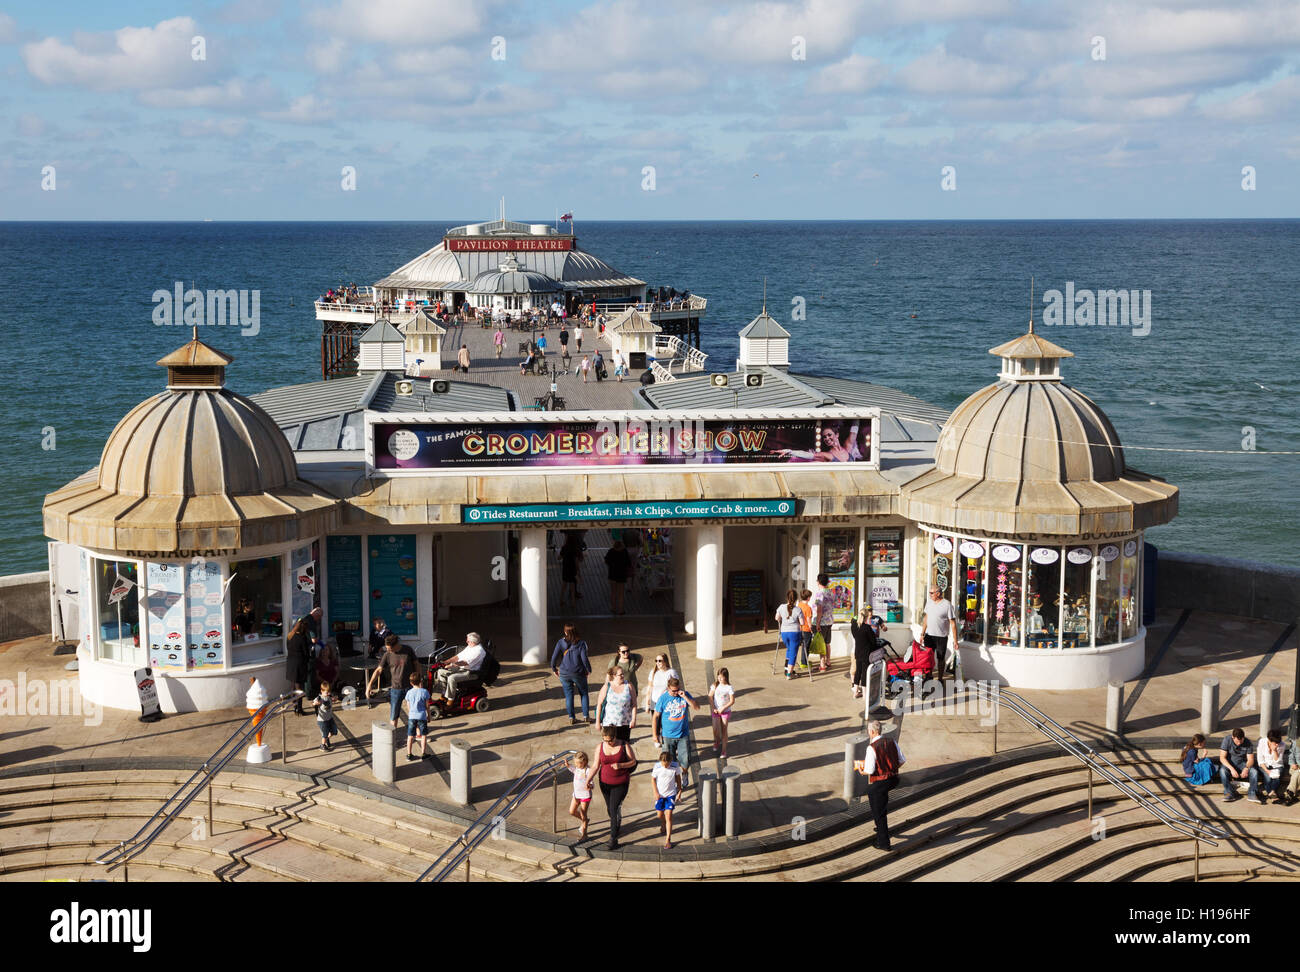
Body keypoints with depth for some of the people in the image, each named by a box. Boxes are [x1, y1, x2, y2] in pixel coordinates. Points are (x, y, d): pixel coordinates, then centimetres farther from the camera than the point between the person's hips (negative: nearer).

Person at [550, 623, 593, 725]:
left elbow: (554, 657, -7)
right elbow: (584, 659, -13)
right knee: (584, 693, 16)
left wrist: (554, 669, 8)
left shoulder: (561, 642, -7)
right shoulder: (581, 643, -11)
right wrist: (589, 670, 2)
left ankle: (571, 718, 12)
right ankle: (585, 716, 14)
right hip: (578, 673, -1)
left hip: (564, 673, 1)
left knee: (568, 695, 10)